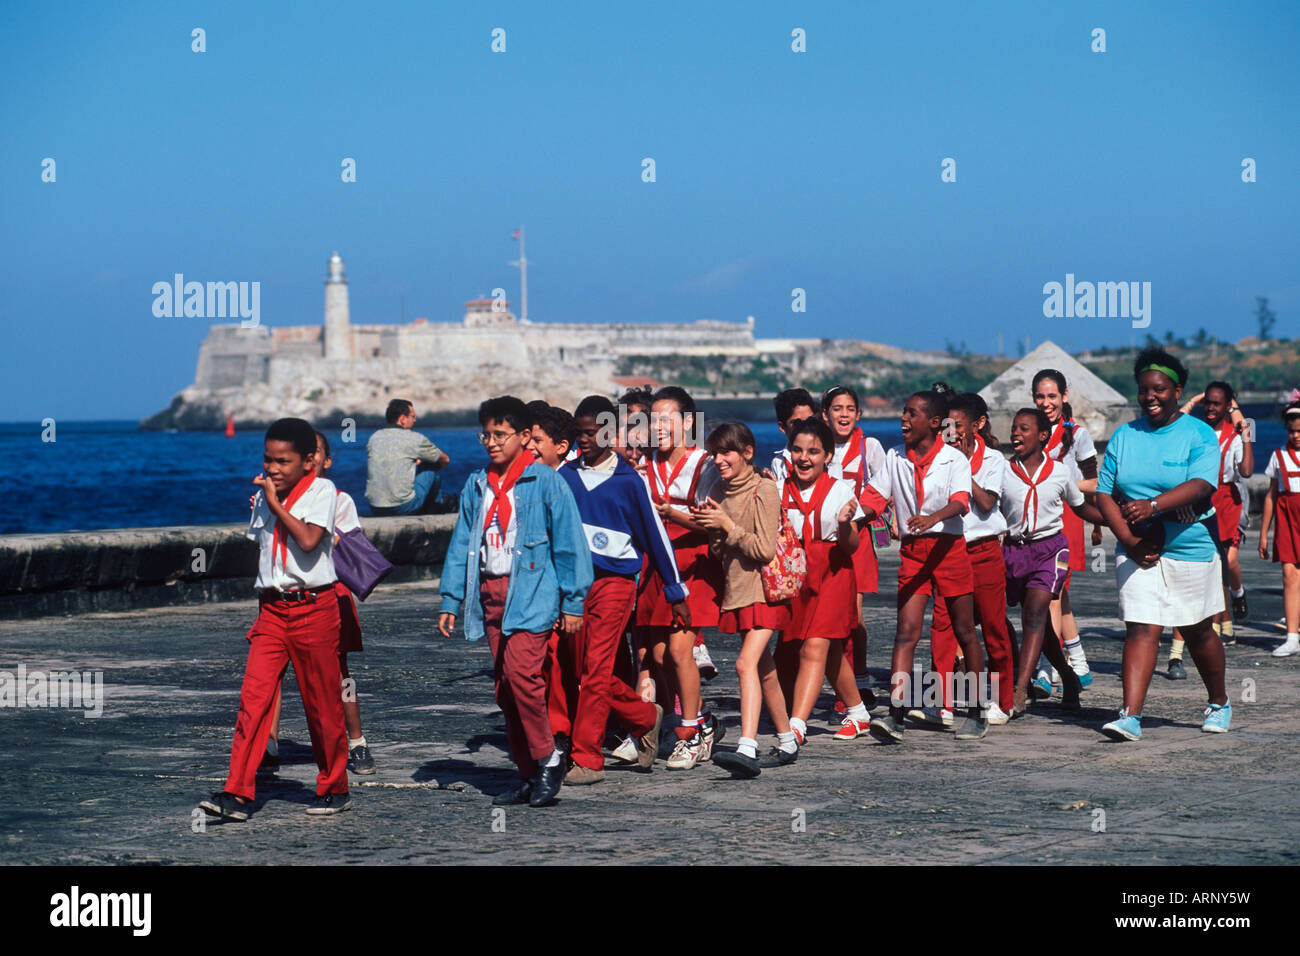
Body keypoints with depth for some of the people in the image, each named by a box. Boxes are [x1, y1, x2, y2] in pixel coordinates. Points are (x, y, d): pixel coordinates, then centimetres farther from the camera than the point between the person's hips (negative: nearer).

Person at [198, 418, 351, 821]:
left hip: (314, 608, -5)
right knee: (253, 696, -8)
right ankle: (238, 793, -13)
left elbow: (309, 540, -21)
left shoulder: (322, 490, -6)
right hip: (272, 608, 5)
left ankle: (334, 788, 19)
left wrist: (275, 504, -14)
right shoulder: (263, 496, 12)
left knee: (322, 704, 3)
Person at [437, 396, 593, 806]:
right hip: (490, 593, 6)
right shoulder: (476, 486, 13)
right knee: (504, 686, 5)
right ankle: (529, 774, 13)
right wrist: (451, 600, 11)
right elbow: (461, 545, 16)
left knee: (521, 672, -21)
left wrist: (572, 602, -4)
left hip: (531, 592, -6)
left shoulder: (546, 482, -3)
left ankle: (548, 758, -5)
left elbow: (569, 542, -2)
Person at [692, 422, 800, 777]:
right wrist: (711, 528, -4)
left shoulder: (764, 490, -11)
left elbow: (765, 549, -16)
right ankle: (787, 743, 26)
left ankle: (747, 749, -33)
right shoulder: (720, 493, 11)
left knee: (747, 663, -22)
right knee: (764, 670, 14)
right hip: (737, 589, 8)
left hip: (764, 590, -8)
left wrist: (728, 525, -16)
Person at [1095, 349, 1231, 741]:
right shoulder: (1124, 436, 7)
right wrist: (1128, 539, -11)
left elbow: (1201, 485, -20)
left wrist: (1152, 505, -34)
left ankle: (1219, 704, 33)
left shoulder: (1199, 435, -4)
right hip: (1137, 551, 2)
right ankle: (1130, 716, -17)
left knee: (1197, 632, 11)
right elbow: (1104, 493, 4)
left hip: (1190, 548, -2)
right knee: (1141, 630, -10)